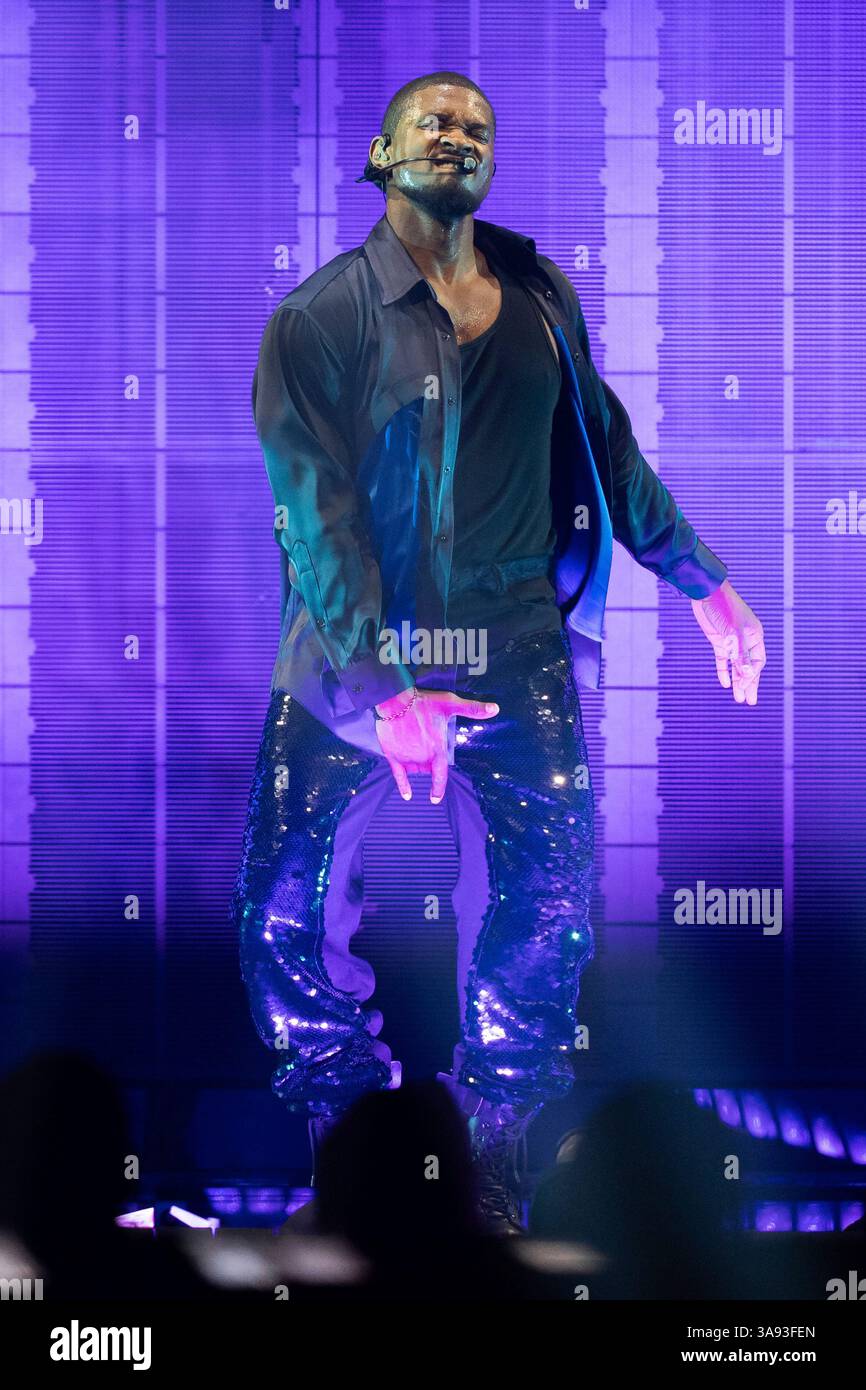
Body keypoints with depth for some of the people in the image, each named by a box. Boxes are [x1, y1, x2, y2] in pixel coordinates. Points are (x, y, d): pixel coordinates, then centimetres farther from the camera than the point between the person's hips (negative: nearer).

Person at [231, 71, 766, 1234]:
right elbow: (316, 514, -13)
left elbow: (607, 445, 16)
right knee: (286, 914, -2)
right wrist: (387, 691, -22)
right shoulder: (319, 317, -7)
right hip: (350, 658, -2)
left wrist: (706, 585, 14)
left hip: (517, 659, 3)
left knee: (542, 923, -1)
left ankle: (490, 1172, 14)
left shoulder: (541, 299, 5)